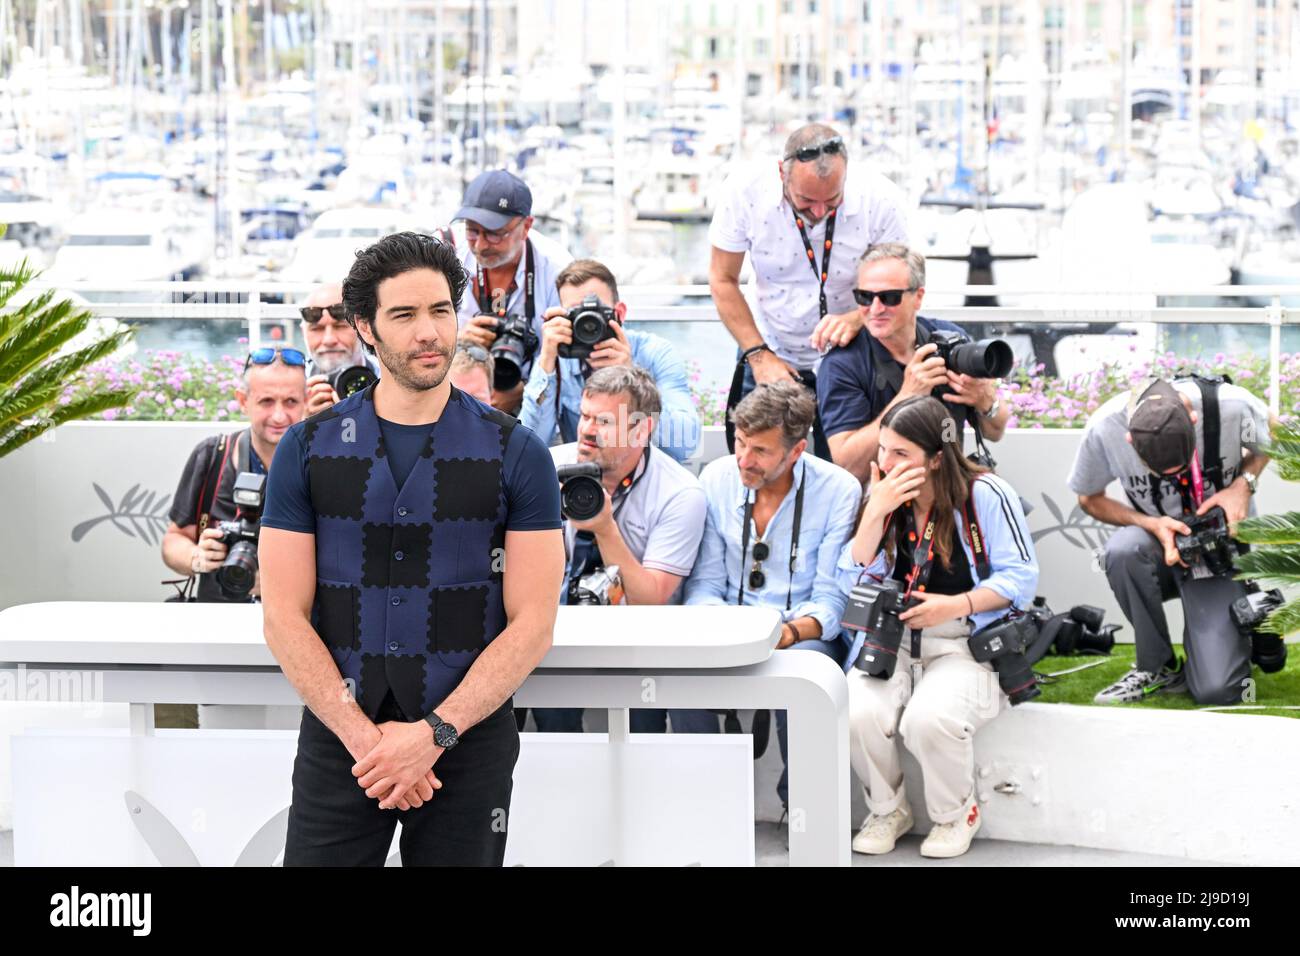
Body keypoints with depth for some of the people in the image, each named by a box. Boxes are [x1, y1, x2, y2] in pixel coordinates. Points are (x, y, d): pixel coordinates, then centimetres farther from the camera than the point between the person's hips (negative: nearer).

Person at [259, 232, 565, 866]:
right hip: (337, 742, 1)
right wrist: (365, 737, -12)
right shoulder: (308, 449, 3)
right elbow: (284, 617, -2)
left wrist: (432, 734, -14)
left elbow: (532, 624, -5)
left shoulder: (516, 453, 0)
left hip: (467, 746, 0)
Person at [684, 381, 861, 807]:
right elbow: (706, 581, 6)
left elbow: (833, 599, -9)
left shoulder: (839, 491, -8)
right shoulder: (717, 478, 3)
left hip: (805, 635, -3)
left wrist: (791, 631, -29)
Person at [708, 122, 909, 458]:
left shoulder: (882, 200, -21)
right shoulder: (744, 192, -19)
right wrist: (759, 354, -13)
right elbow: (723, 280, -7)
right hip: (771, 356, 1)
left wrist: (856, 318, -32)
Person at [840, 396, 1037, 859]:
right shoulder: (881, 497, 8)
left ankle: (955, 815, 0)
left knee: (930, 719, -33)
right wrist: (877, 512, -11)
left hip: (967, 642, -4)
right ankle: (887, 810, 3)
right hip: (890, 638, 4)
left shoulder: (985, 495, -6)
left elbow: (1021, 577, -6)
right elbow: (854, 581, 1)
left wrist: (956, 605, -19)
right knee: (859, 714, -28)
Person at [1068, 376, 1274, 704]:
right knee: (1122, 550, -38)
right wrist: (1152, 525, -22)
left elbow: (1270, 436, 2)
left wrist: (1244, 484, -18)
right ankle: (1158, 668, -18)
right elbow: (1090, 500, -5)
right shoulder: (1104, 428, -24)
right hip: (1162, 542, 1)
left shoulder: (1232, 404, -24)